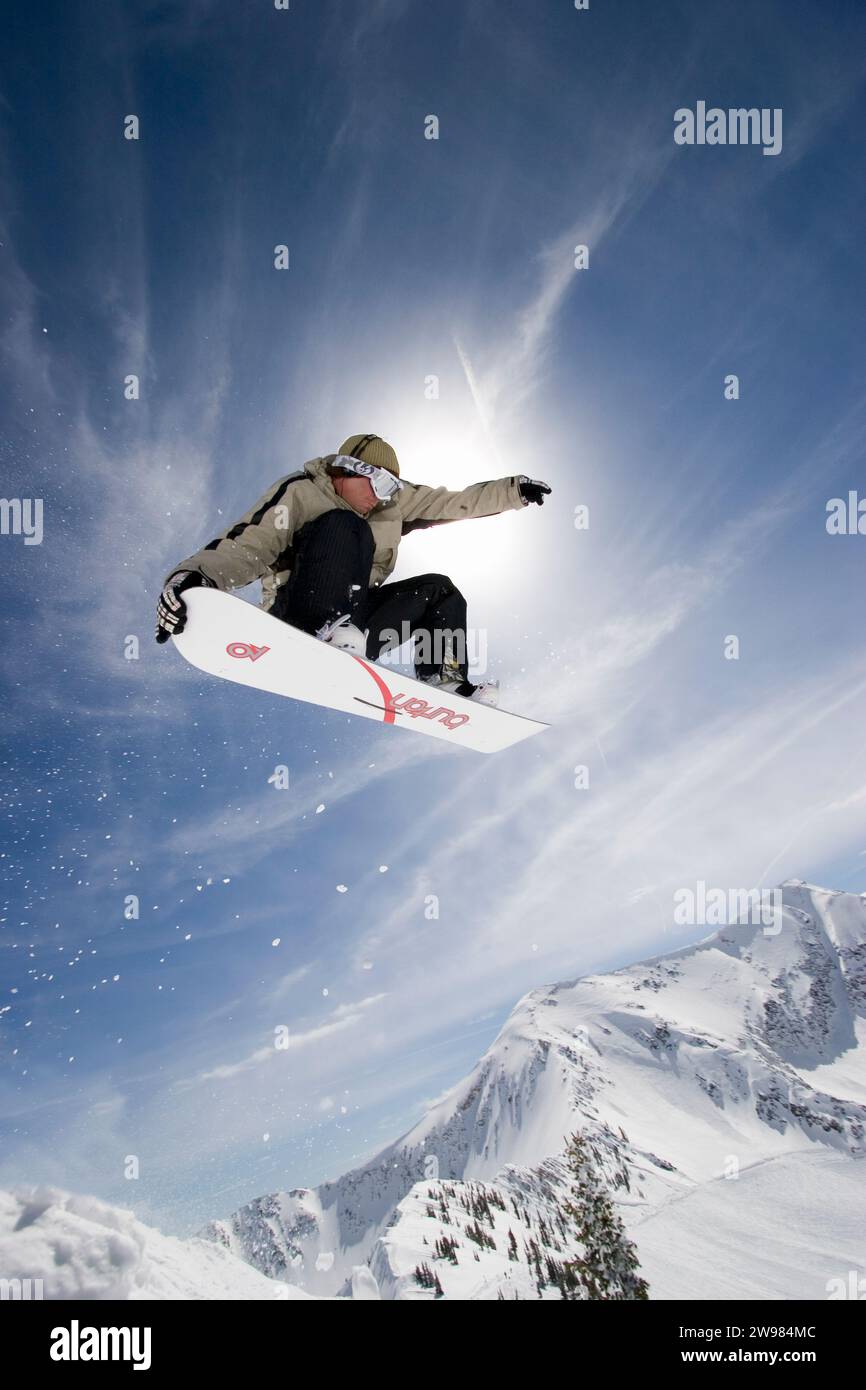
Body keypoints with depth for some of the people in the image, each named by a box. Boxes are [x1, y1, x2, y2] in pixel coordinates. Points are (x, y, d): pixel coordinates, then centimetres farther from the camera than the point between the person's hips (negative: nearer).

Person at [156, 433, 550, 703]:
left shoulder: (392, 499, 14)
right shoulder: (298, 493, -7)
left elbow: (454, 503, 18)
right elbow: (242, 547, -18)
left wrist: (515, 491, 14)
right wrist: (190, 577, -36)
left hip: (354, 625, 7)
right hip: (298, 617, -7)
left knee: (440, 590, 11)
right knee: (343, 525, -25)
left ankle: (445, 680, 0)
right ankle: (332, 633, -44)